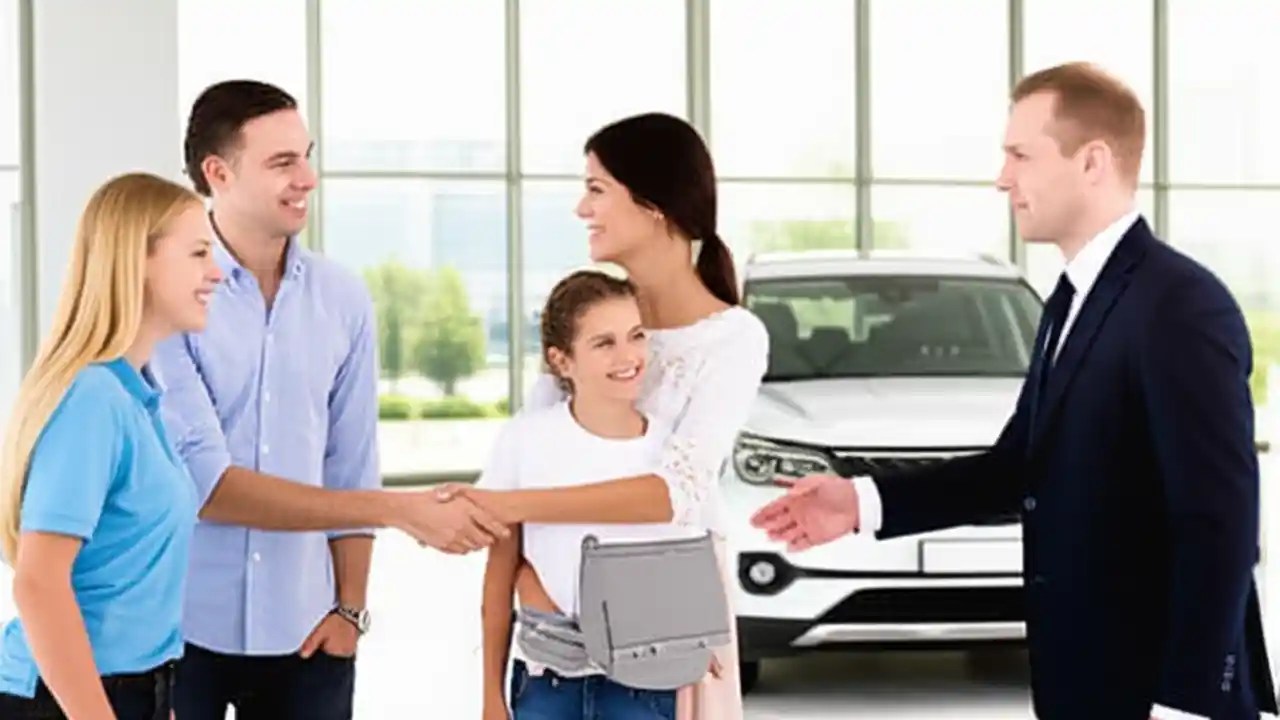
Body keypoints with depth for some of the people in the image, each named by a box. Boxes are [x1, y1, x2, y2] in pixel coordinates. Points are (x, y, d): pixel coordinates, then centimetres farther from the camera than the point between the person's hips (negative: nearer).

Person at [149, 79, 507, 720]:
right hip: (178, 630, -4)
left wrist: (349, 607, 4)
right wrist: (399, 511, -17)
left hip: (303, 634, 4)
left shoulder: (343, 299, 3)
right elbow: (203, 482, -17)